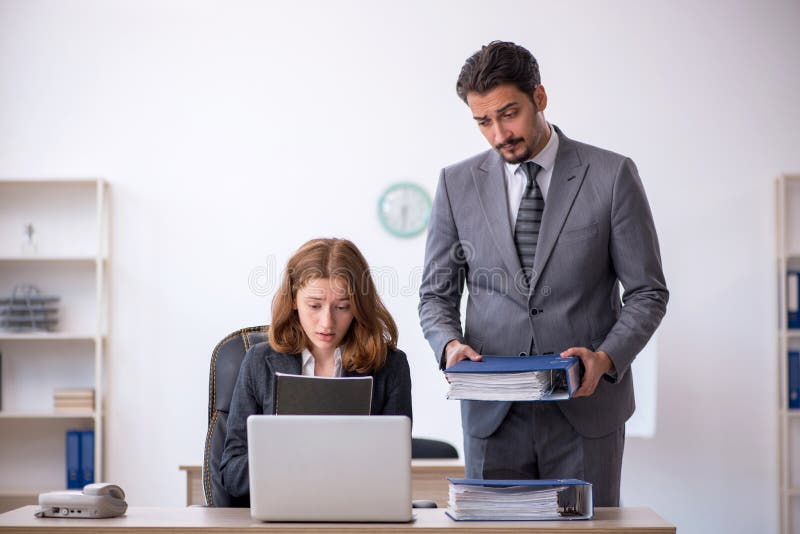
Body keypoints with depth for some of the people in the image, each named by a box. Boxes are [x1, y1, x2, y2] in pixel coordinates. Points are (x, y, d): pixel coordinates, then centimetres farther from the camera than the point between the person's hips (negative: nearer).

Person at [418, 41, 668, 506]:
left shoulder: (612, 176, -1)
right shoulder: (457, 184, 6)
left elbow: (647, 292, 0)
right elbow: (437, 293, 11)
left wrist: (606, 358, -16)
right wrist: (450, 344, -10)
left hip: (586, 406, -1)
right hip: (493, 412, 2)